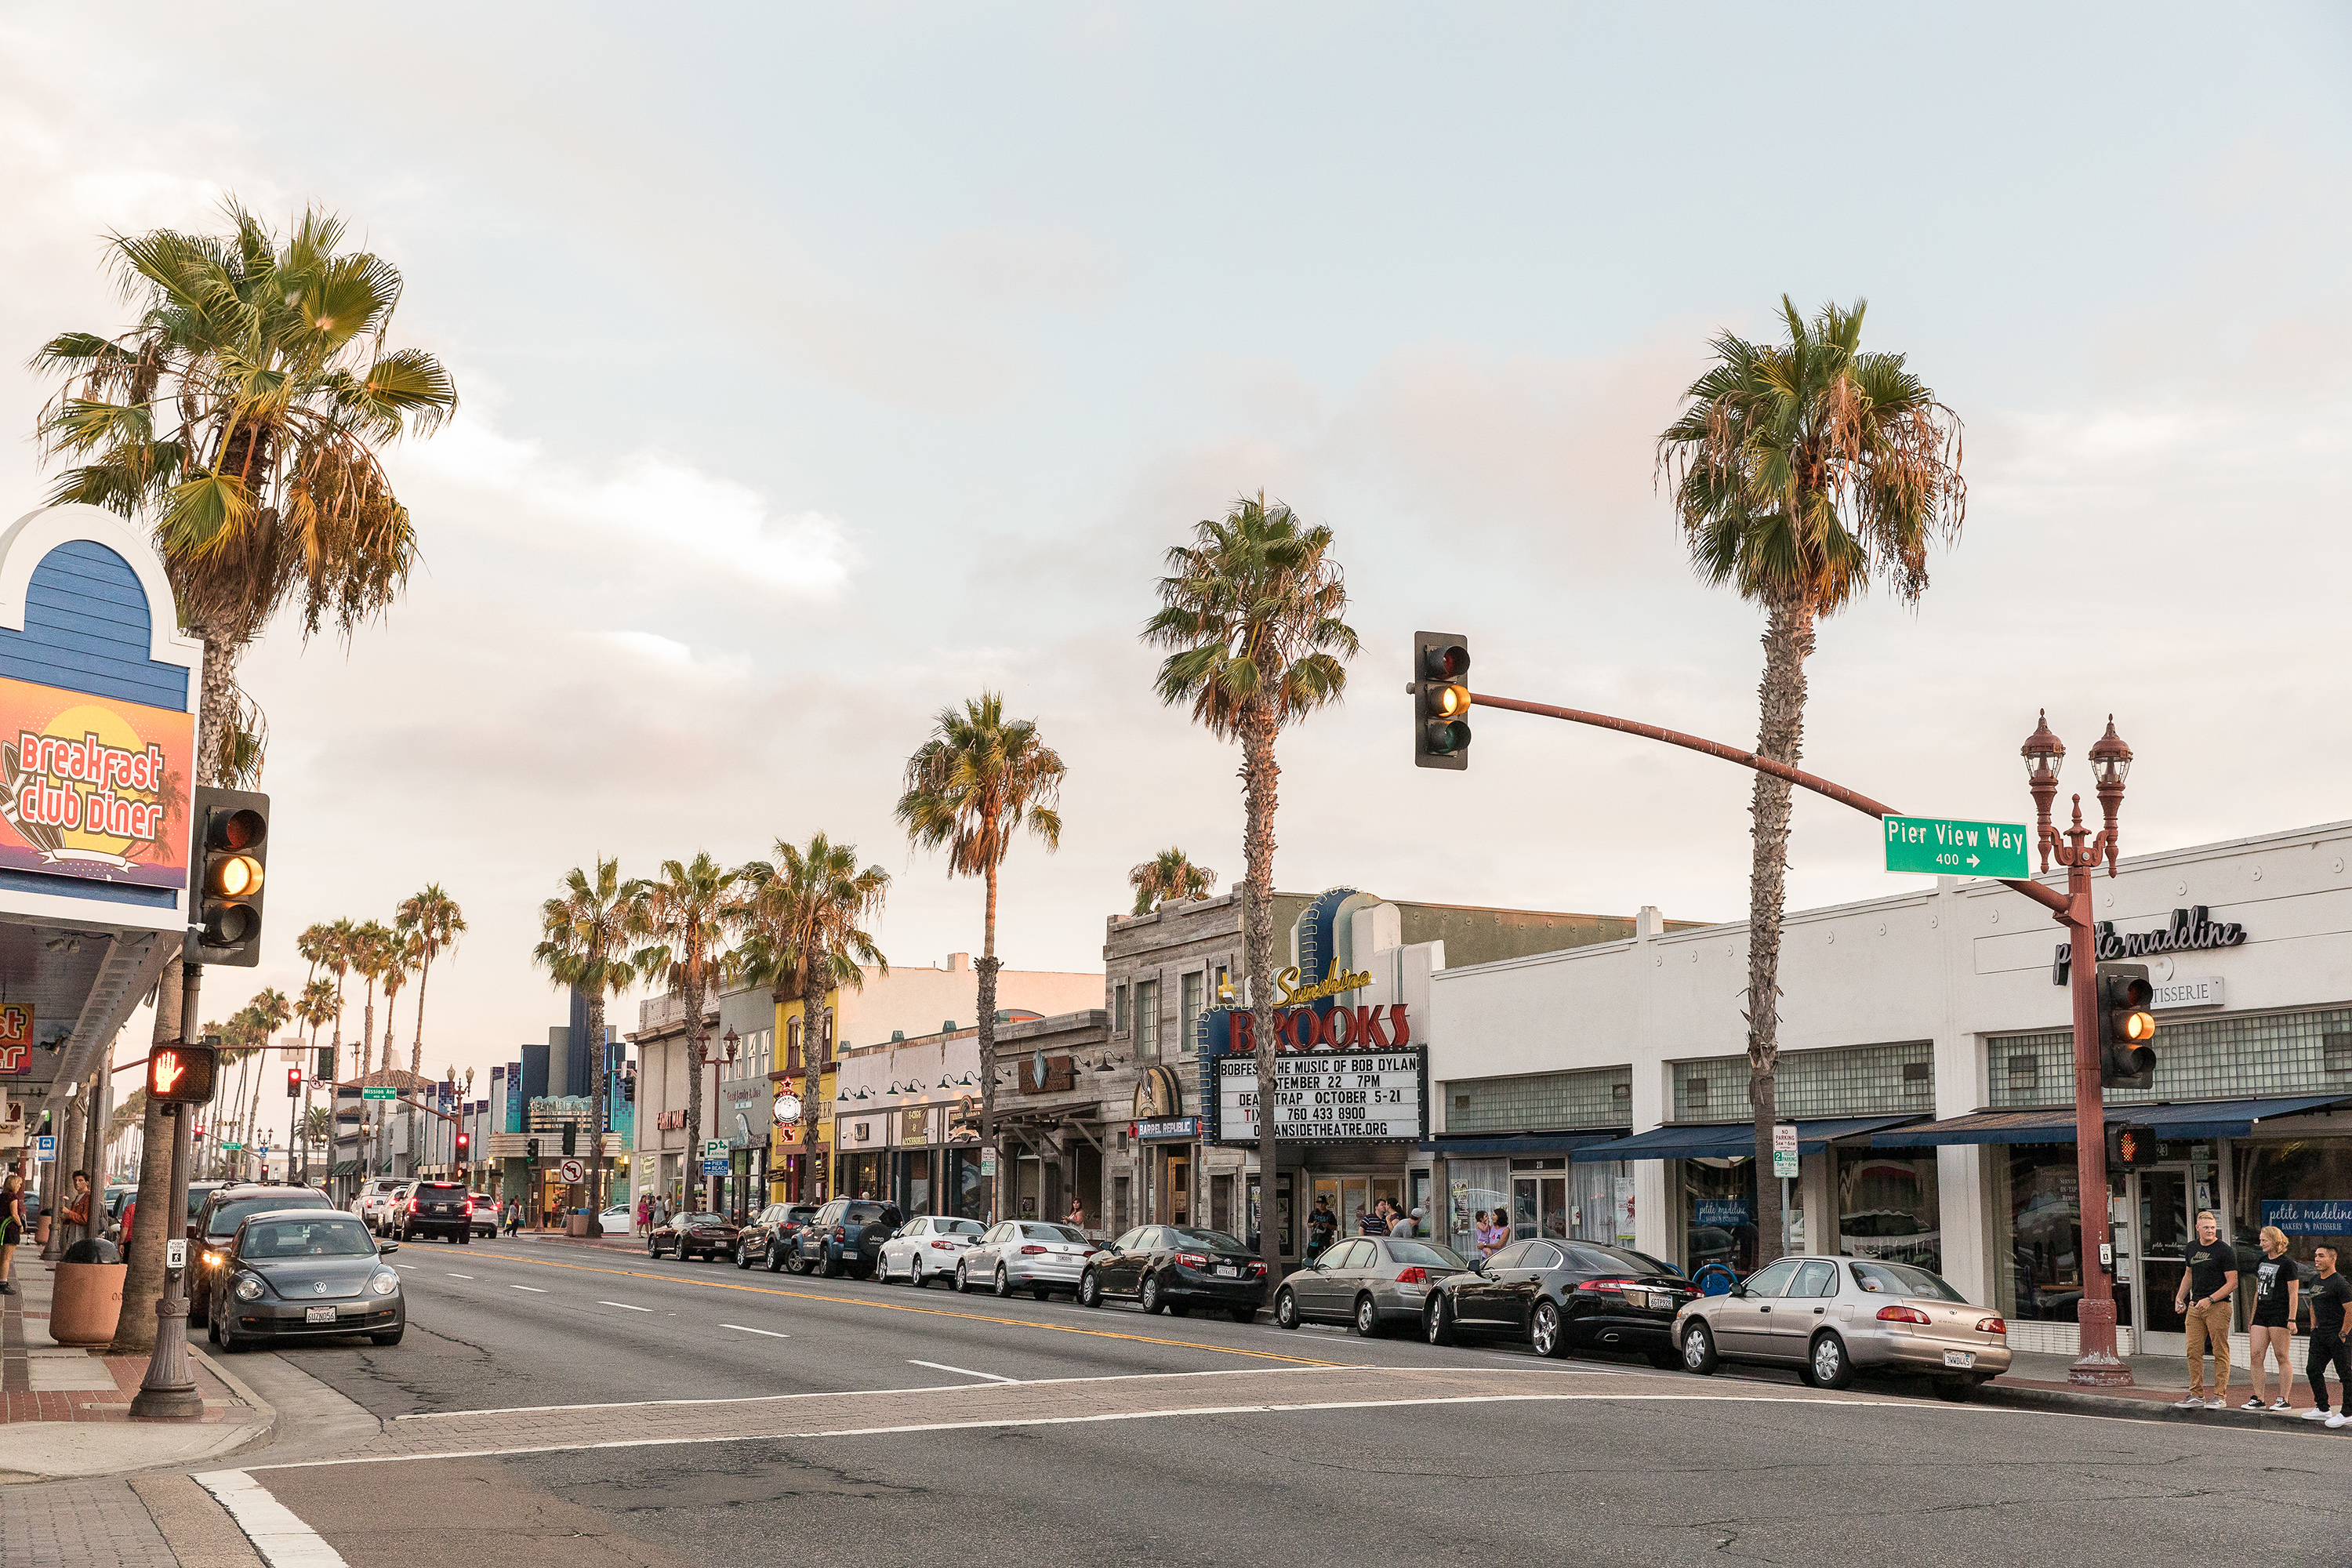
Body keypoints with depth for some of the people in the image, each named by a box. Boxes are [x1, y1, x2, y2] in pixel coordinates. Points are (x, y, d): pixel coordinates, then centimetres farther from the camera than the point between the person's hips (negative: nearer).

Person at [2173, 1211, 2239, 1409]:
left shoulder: (2225, 1250, -6)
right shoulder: (2192, 1248, 14)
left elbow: (2232, 1282, -8)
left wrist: (2210, 1300, -15)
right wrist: (2179, 1297, 15)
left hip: (2218, 1306, -6)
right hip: (2195, 1306, 6)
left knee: (2220, 1353, -3)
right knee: (2193, 1351, 3)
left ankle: (2220, 1397, 2)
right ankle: (2196, 1396, 9)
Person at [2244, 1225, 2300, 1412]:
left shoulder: (2287, 1264, -5)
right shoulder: (2261, 1262, 17)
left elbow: (2293, 1293, -8)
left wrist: (2292, 1319, -14)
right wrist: (2253, 1318, 21)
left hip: (2280, 1314, -7)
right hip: (2261, 1314, 7)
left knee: (2282, 1358, -1)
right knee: (2255, 1356, -1)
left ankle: (2284, 1400, 6)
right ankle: (2258, 1399, 4)